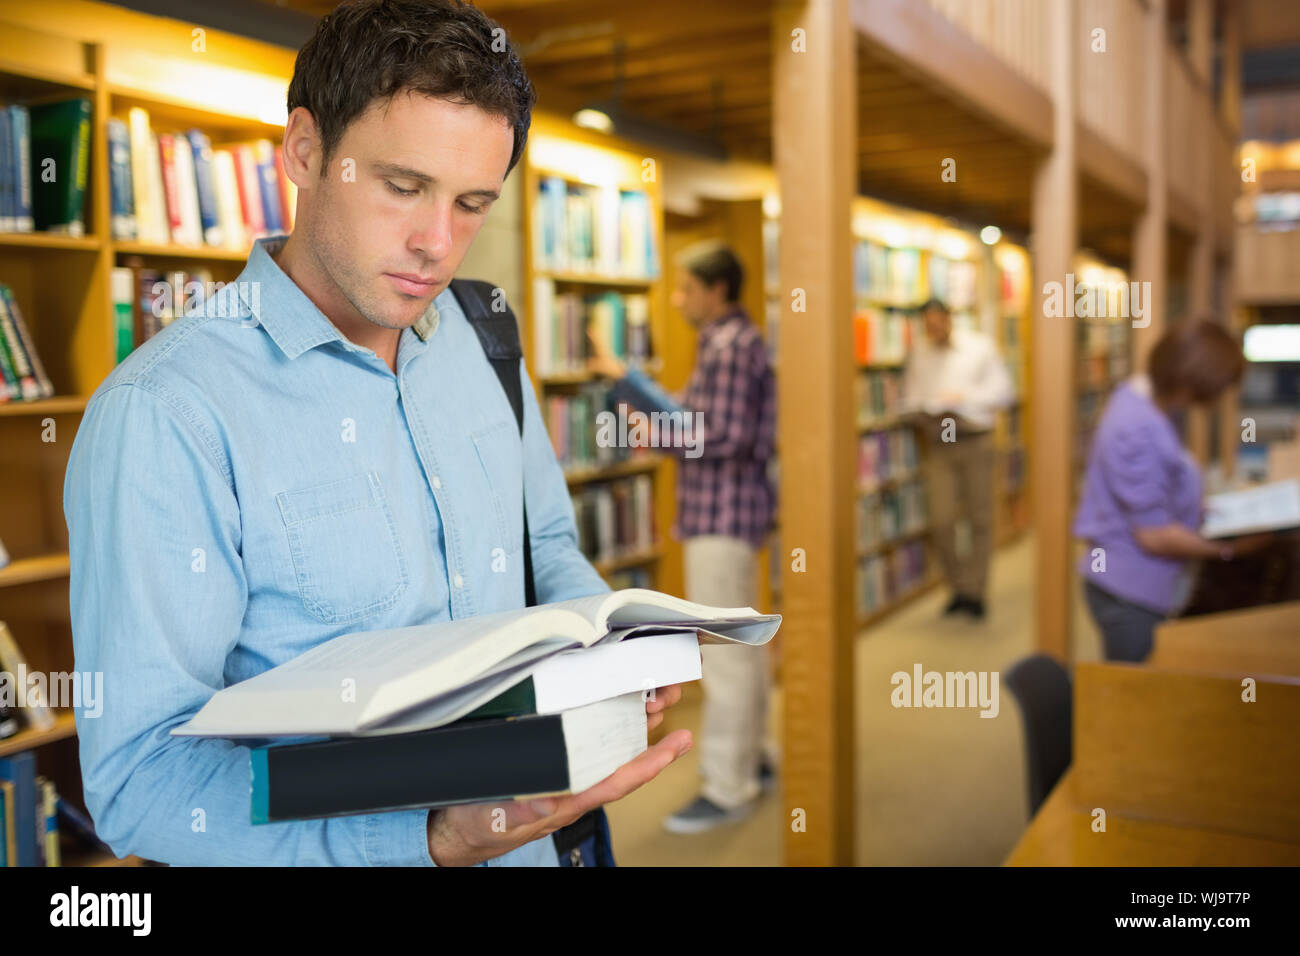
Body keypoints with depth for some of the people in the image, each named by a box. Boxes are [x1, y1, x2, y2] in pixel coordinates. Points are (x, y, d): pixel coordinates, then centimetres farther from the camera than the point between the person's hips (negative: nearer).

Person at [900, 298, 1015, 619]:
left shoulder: (980, 346, 1)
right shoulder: (919, 352, 6)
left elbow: (1003, 391, -1)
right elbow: (910, 397, 10)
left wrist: (965, 397, -14)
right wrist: (927, 412, -11)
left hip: (976, 441, -1)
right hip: (939, 445, 1)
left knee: (980, 519, 3)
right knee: (941, 520, -5)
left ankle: (975, 590, 15)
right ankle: (958, 586, 14)